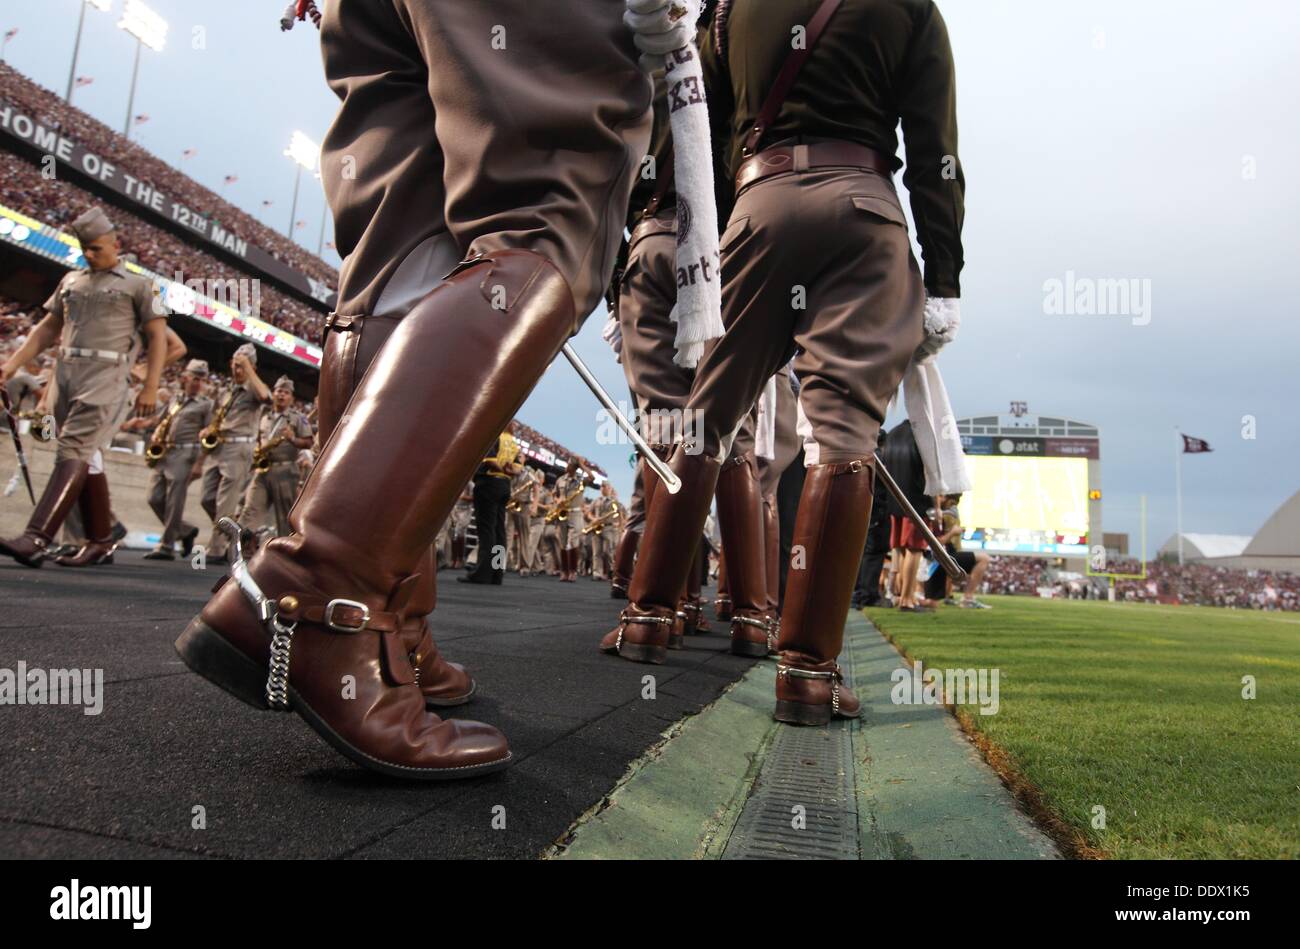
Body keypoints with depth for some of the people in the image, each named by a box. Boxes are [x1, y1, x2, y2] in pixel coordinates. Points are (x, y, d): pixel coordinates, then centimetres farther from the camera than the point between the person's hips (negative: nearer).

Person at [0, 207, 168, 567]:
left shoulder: (137, 284, 7)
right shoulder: (71, 281, 22)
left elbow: (158, 337, 1)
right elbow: (48, 328, 24)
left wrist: (150, 388, -8)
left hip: (105, 375, -6)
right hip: (66, 373, 6)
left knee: (74, 453, -17)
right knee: (87, 459, 7)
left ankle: (37, 539, -26)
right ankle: (101, 541, 13)